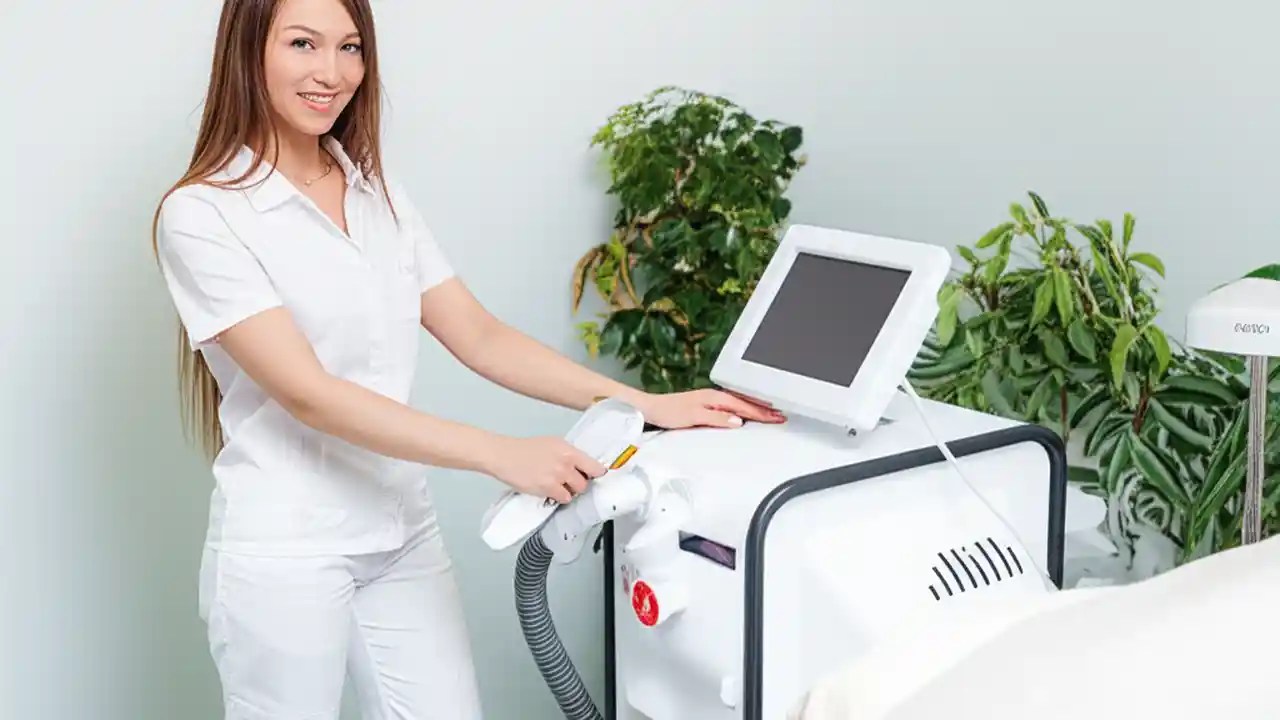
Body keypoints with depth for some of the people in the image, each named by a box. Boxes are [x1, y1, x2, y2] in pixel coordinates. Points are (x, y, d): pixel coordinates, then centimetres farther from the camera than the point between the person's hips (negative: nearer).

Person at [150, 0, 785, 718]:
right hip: (284, 552, -5)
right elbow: (308, 393, -19)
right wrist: (501, 454, -27)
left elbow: (480, 337, 5)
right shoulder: (201, 215, -11)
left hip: (405, 536, 5)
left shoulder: (381, 195, 9)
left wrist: (644, 404, -6)